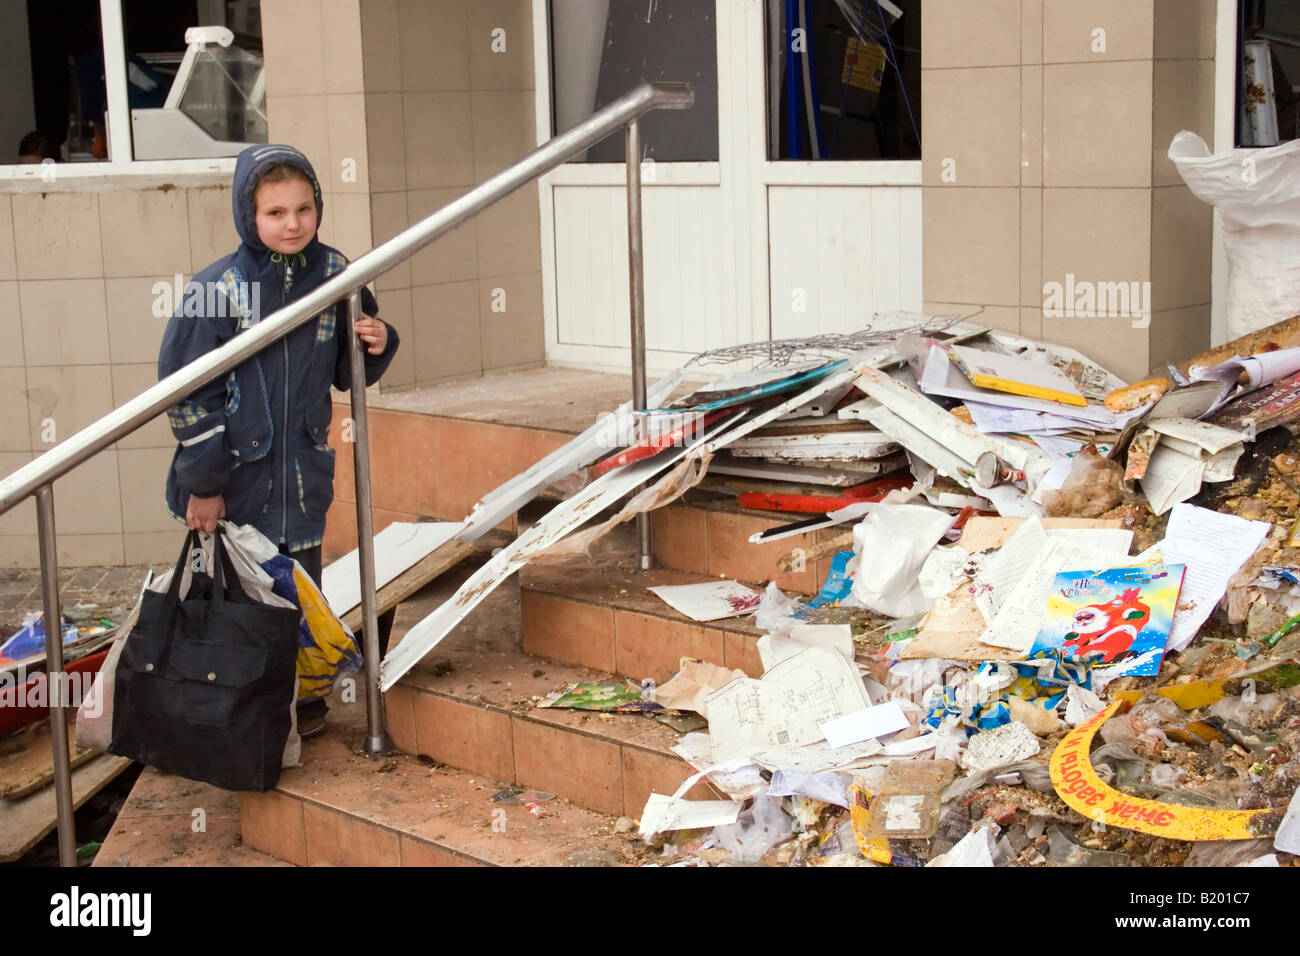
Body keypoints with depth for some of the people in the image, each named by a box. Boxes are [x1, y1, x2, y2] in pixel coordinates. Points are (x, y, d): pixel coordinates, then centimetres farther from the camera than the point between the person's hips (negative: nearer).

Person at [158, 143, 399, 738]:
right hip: (234, 477, -3)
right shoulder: (217, 289, -12)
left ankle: (300, 697, 27)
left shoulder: (334, 276, 1)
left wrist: (376, 346, -8)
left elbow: (346, 373, 14)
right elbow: (185, 393, -9)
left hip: (303, 475, 3)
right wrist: (203, 482, -9)